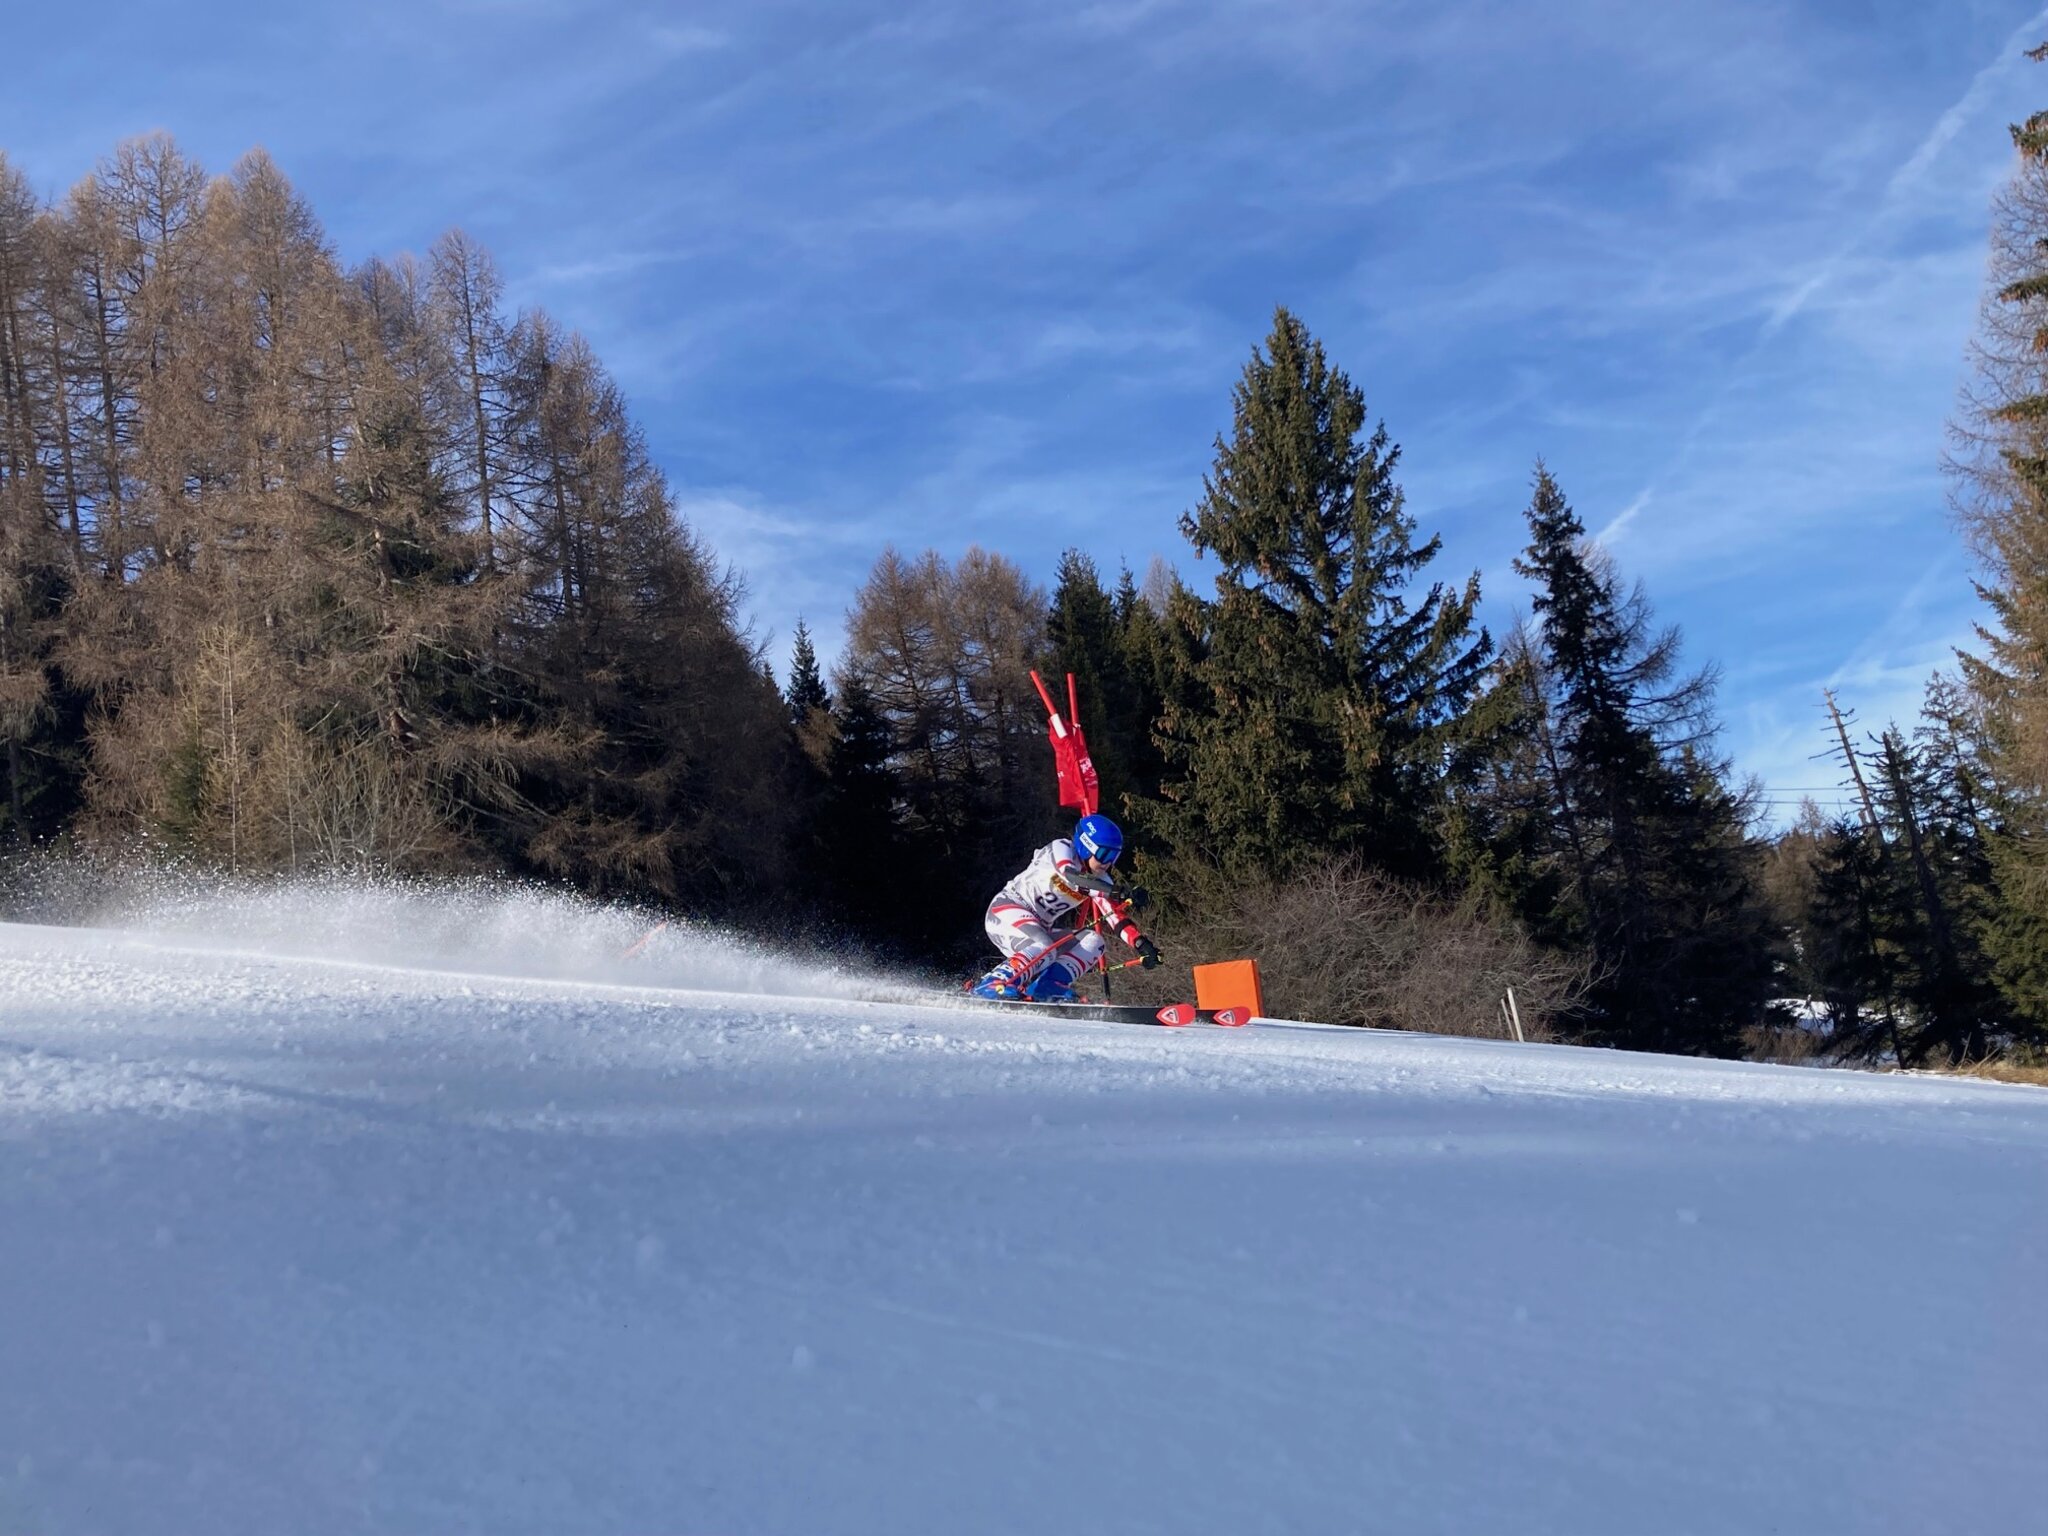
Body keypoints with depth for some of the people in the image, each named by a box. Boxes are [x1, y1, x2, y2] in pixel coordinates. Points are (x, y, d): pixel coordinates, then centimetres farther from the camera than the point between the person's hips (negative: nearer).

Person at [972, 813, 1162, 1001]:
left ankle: (1047, 986, -18)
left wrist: (1141, 944, -22)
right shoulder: (1061, 848, -14)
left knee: (1093, 941, -7)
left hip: (1040, 929, 8)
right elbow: (1071, 877, -35)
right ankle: (991, 985, -31)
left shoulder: (1100, 879, 2)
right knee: (1044, 951, -31)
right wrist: (1115, 891, -47)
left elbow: (1116, 916, -6)